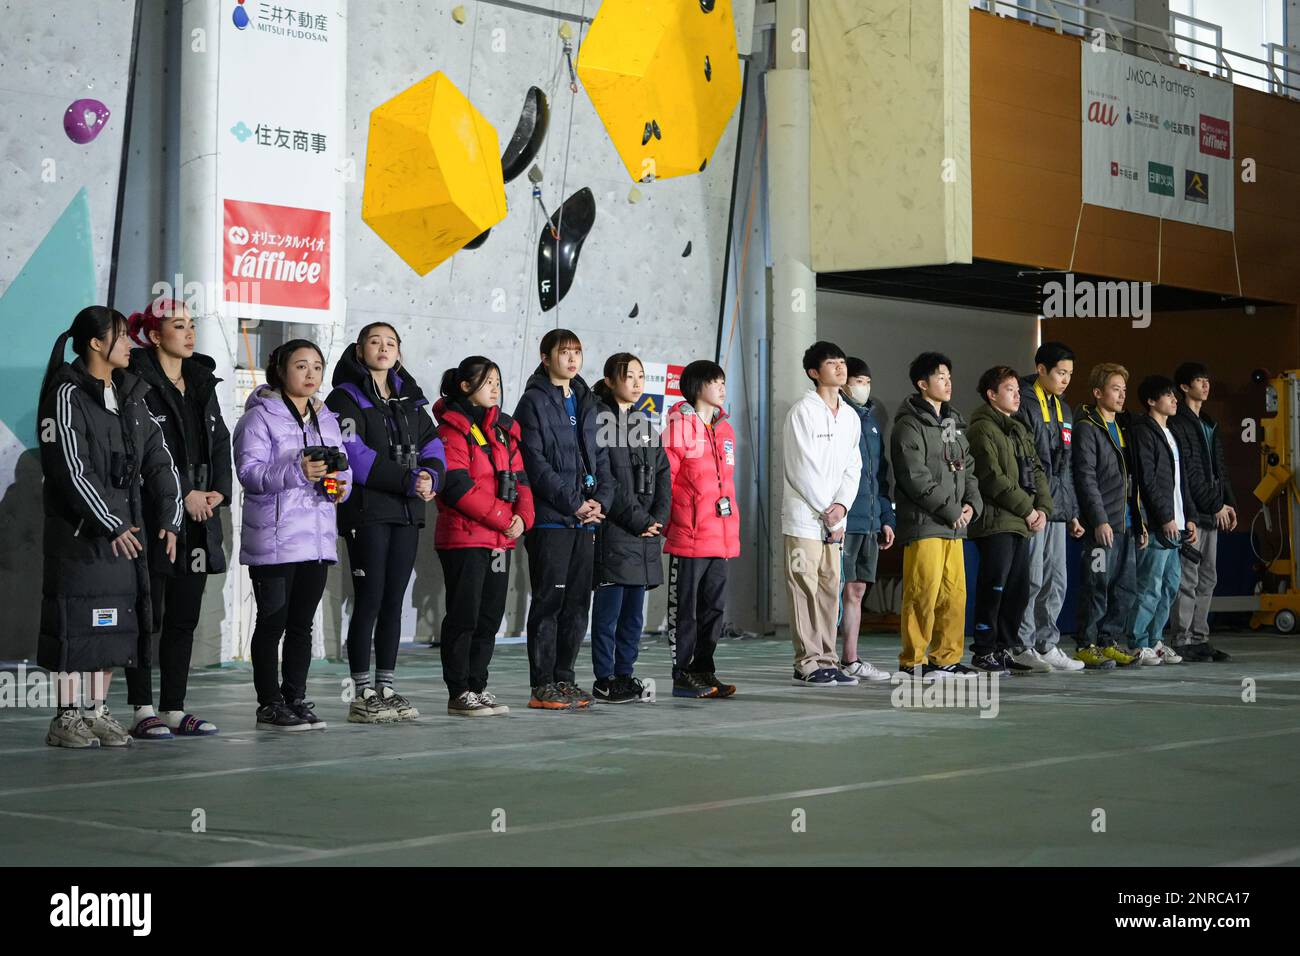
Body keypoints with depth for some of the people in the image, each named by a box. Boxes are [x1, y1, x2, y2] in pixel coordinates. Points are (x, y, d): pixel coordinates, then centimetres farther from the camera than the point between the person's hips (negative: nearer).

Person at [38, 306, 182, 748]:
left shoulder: (131, 395, 14)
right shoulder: (67, 395, -9)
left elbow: (158, 458, 12)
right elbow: (70, 469, -16)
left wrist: (169, 518, 1)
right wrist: (111, 524, -17)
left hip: (125, 531, 7)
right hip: (78, 532, -7)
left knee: (115, 625, 8)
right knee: (75, 624, -4)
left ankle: (97, 712, 16)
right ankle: (67, 719, 3)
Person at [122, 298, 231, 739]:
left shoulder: (202, 381, 16)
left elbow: (220, 441, 15)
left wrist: (219, 491, -1)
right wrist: (184, 494, -15)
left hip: (199, 518, 7)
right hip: (153, 516, -7)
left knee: (185, 616, 8)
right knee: (149, 615, -3)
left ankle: (174, 710, 14)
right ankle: (143, 712, 1)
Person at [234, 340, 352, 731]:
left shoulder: (327, 420, 16)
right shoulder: (260, 417, -6)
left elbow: (342, 468, 19)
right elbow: (249, 471, -16)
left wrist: (338, 485, -4)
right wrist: (297, 472, -28)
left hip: (318, 538, 6)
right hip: (273, 540, -6)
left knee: (302, 623, 11)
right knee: (273, 622, -1)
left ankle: (296, 698, 18)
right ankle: (270, 705, 5)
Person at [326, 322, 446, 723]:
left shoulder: (410, 399, 18)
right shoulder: (346, 397, -2)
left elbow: (432, 446, 10)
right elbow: (354, 455, -14)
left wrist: (429, 474, -12)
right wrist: (408, 482, -17)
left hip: (406, 511, 6)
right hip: (366, 511, -6)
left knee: (394, 601, 8)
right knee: (369, 600, -6)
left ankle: (386, 689, 14)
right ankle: (362, 696, -1)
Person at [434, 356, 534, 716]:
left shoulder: (505, 428, 16)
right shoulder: (452, 428, -8)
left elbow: (519, 477, 14)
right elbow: (457, 486, -16)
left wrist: (522, 516, -5)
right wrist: (501, 518, -15)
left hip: (501, 538, 8)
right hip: (464, 537, -7)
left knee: (490, 617, 11)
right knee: (464, 615, -4)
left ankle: (478, 686, 19)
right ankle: (459, 693, 3)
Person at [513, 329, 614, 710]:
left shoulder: (585, 402, 18)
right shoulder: (534, 402, -3)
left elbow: (600, 455, 17)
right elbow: (535, 463, -11)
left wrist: (601, 499, -1)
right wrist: (573, 503, -14)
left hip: (585, 521, 7)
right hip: (550, 518, -7)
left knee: (578, 603, 8)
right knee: (549, 600, -5)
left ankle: (564, 678, 16)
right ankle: (543, 686, -1)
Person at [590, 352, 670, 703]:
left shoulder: (645, 424, 18)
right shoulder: (600, 420, -6)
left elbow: (662, 475, 14)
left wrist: (658, 518, -2)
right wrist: (637, 520, -13)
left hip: (646, 532, 7)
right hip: (613, 530, -7)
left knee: (634, 610, 9)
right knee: (609, 606, -5)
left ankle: (625, 674, 16)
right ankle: (604, 681, 1)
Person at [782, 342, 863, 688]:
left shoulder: (850, 417, 15)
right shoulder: (802, 412, -7)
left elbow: (853, 468, 10)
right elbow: (803, 469, -12)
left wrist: (842, 505, -7)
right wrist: (826, 511, -11)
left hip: (834, 519, 7)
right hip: (805, 516, -7)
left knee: (830, 590, 7)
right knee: (806, 590, -6)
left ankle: (827, 661, 11)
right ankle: (807, 664, -4)